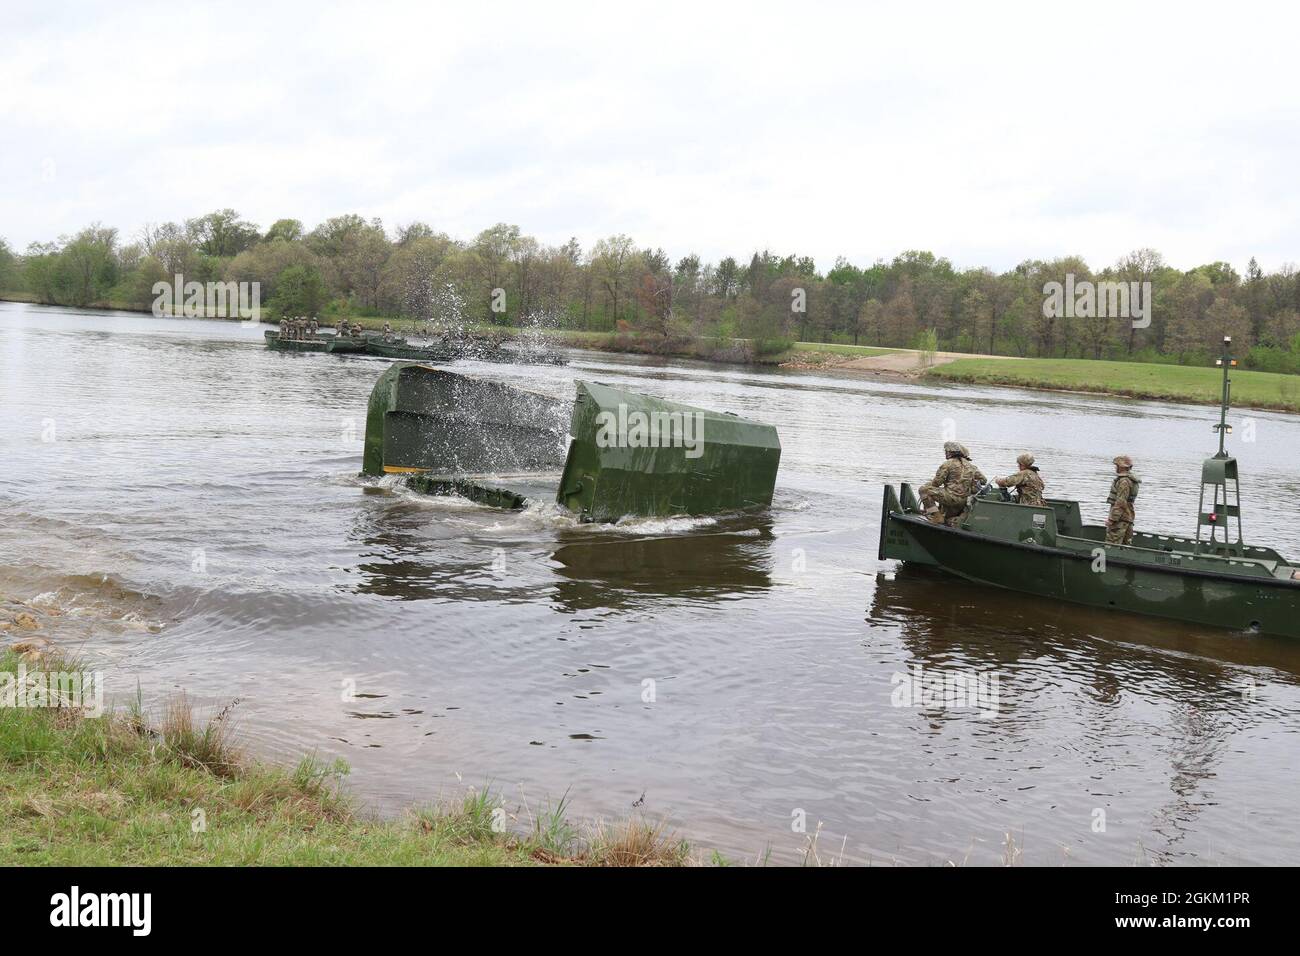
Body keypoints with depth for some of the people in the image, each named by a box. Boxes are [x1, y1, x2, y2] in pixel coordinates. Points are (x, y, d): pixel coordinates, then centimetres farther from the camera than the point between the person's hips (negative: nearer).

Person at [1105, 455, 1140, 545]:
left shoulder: (1124, 481, -16)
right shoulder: (1130, 480, 18)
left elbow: (1121, 502, -21)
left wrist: (1111, 519, -21)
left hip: (1120, 518, -11)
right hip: (1128, 517, 11)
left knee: (1111, 544, -11)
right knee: (1126, 543, 11)